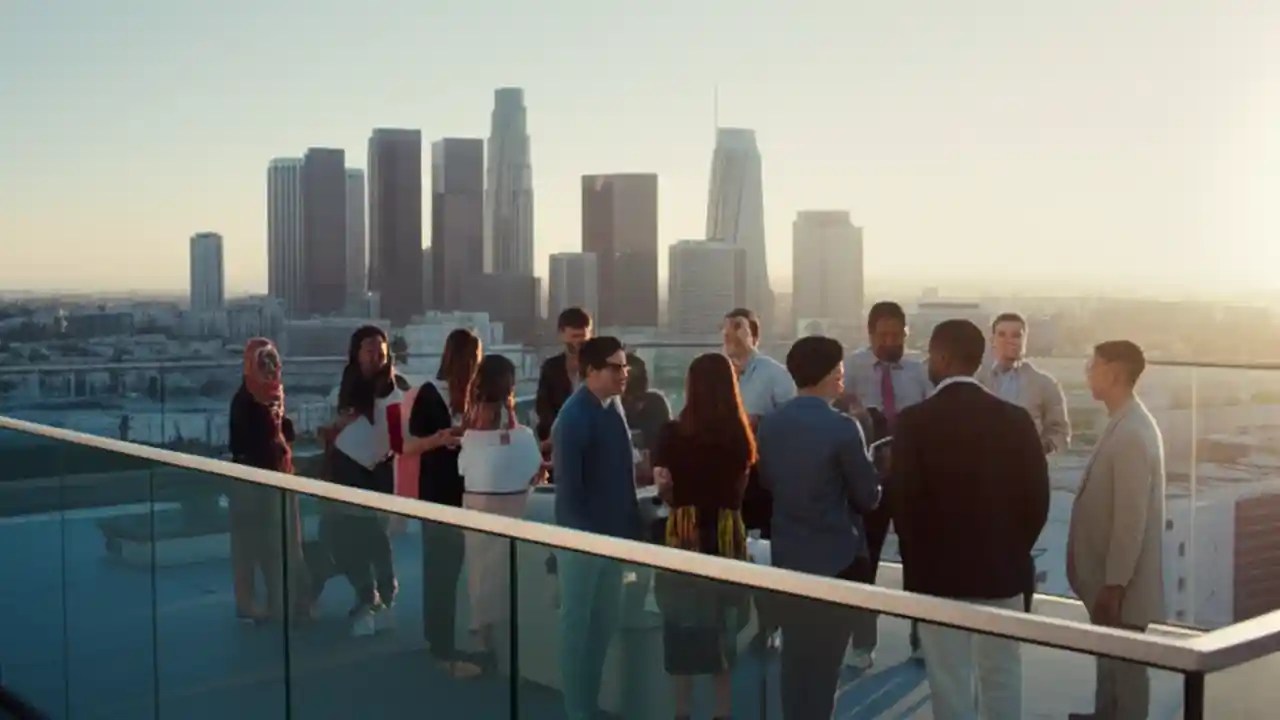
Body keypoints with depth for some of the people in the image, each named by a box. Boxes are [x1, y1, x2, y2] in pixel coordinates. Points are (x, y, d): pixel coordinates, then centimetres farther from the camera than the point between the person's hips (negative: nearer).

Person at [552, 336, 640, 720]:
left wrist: (631, 525, 10)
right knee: (578, 626, 7)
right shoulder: (574, 418, -19)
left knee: (604, 625, 17)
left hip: (613, 533, 8)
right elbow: (568, 486, -20)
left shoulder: (614, 407, 5)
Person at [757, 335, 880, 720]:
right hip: (834, 558, -5)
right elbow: (869, 497, -10)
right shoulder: (842, 427, -19)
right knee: (823, 659, 8)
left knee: (794, 654, 18)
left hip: (787, 554, 5)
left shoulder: (769, 424, -2)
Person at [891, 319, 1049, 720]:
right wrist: (1015, 550, 14)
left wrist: (917, 558, 4)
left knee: (950, 683, 4)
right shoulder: (1015, 419, -1)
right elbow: (1036, 496, 1)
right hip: (1002, 570, 4)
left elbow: (903, 500, -11)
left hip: (938, 571, -3)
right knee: (1001, 678, 14)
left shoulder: (915, 421, -11)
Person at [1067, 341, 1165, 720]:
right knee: (1109, 656, 23)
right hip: (1108, 571, 10)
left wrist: (1114, 585, -22)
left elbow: (1132, 519, -25)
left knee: (1125, 662, 4)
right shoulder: (1124, 424, 7)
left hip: (1121, 580, -10)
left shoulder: (1133, 434, -24)